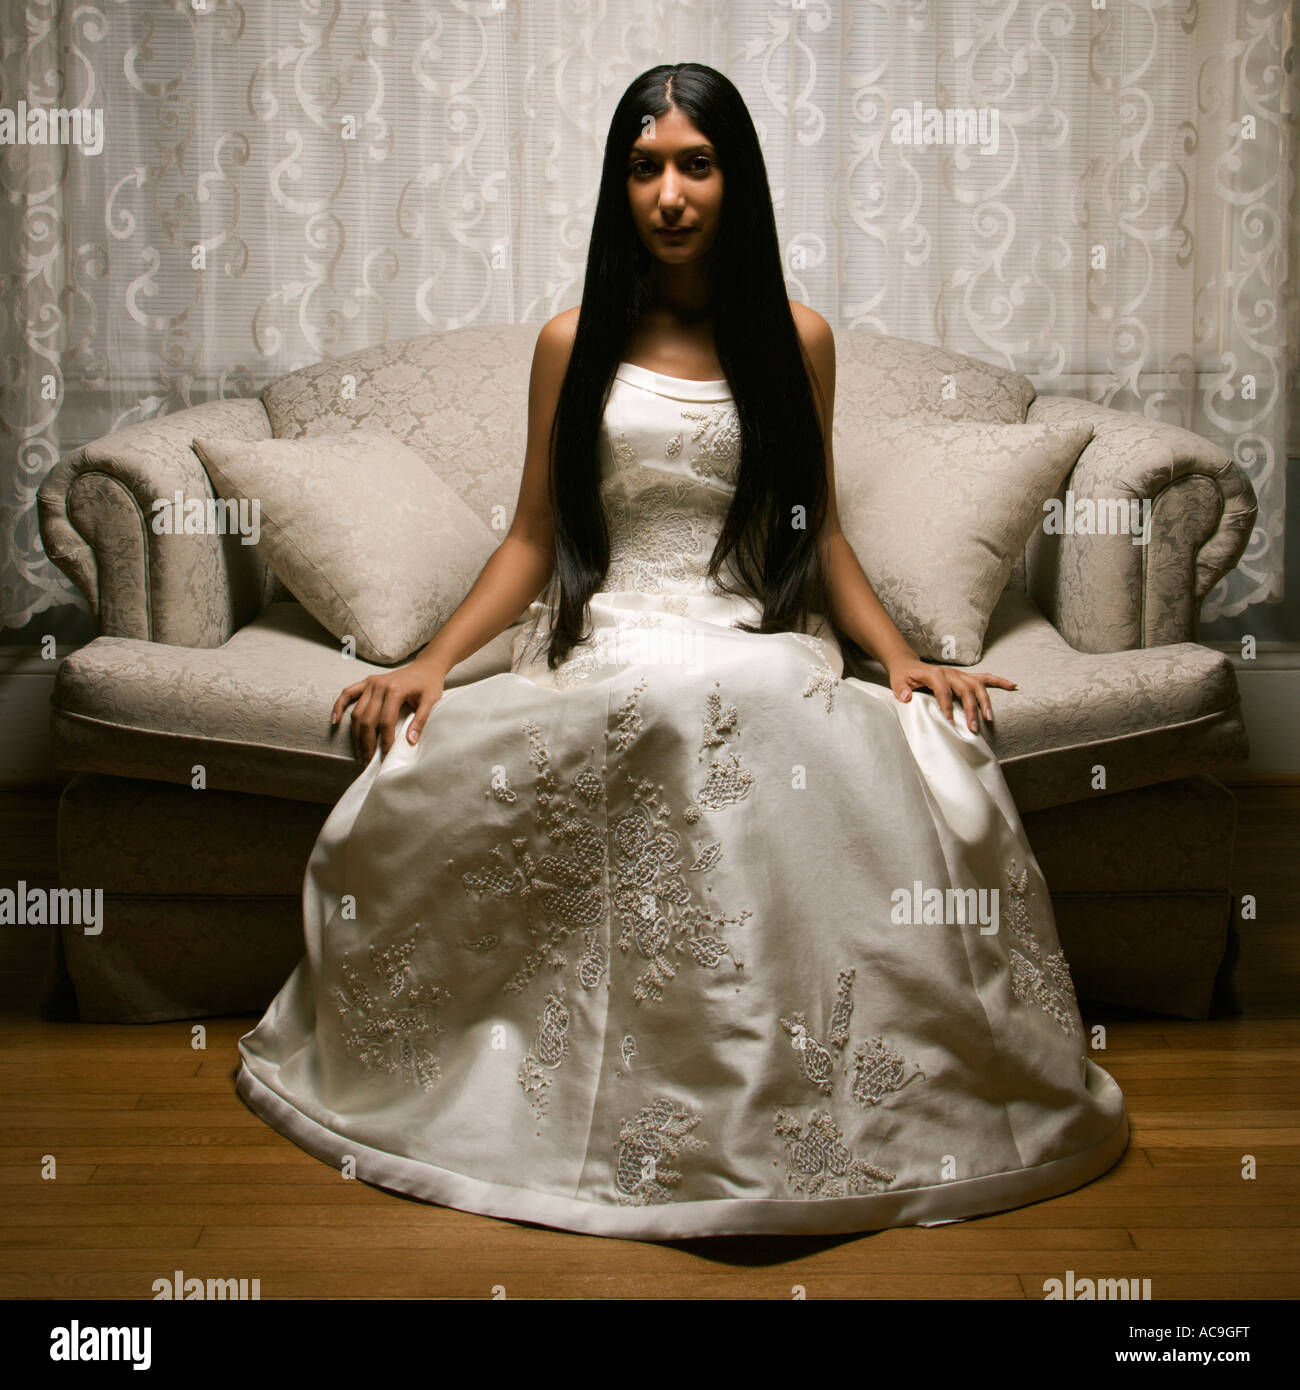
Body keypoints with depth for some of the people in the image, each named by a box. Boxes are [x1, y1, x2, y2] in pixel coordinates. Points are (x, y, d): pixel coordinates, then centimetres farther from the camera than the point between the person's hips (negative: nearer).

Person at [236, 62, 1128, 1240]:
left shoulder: (796, 339, 11)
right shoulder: (576, 343, 10)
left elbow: (818, 533, 14)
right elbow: (535, 538, 12)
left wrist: (901, 658, -2)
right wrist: (433, 663, -1)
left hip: (763, 646, 1)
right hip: (601, 650, 0)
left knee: (940, 783, -32)